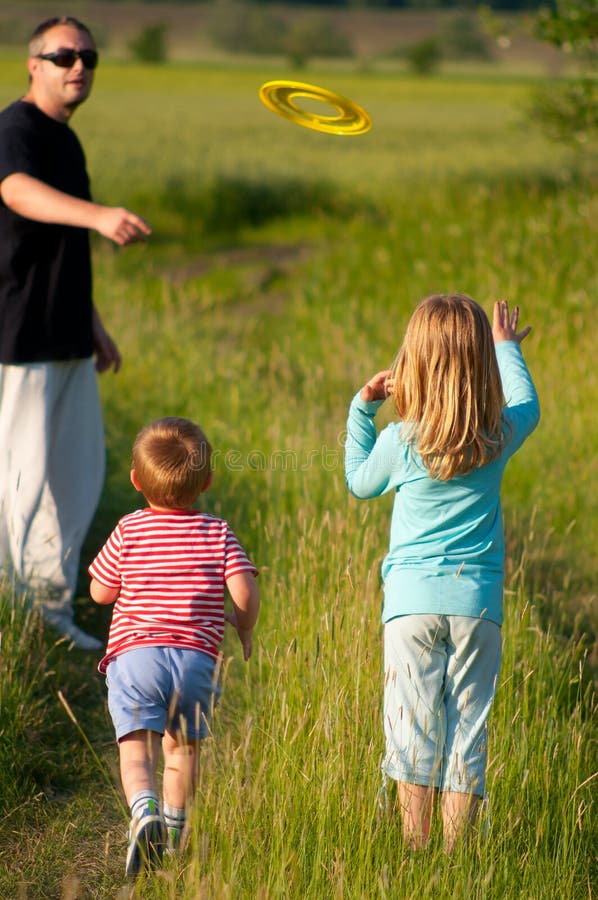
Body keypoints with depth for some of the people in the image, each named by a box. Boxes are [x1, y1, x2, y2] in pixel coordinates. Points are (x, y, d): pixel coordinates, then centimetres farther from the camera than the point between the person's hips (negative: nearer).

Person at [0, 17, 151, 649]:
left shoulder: (66, 139, 16)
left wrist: (93, 324, 26)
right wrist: (101, 216, -54)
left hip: (67, 341, 9)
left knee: (78, 473, 11)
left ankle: (52, 607, 21)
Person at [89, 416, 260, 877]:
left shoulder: (128, 532, 5)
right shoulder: (218, 533, 6)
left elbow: (100, 592, 10)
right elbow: (245, 592, -3)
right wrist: (244, 631, 16)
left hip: (134, 654, -2)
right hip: (198, 658, 2)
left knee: (136, 747, -8)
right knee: (183, 744, 19)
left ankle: (144, 811, -33)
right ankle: (174, 827, 27)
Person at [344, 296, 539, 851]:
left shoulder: (400, 442, -6)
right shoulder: (499, 438, 0)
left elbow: (359, 481, 15)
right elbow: (527, 405, 24)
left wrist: (362, 408, 18)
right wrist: (508, 348, 39)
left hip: (413, 601, -1)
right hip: (477, 602, 1)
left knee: (414, 729, 2)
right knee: (467, 730, 5)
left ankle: (415, 849, 4)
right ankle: (455, 852, 6)